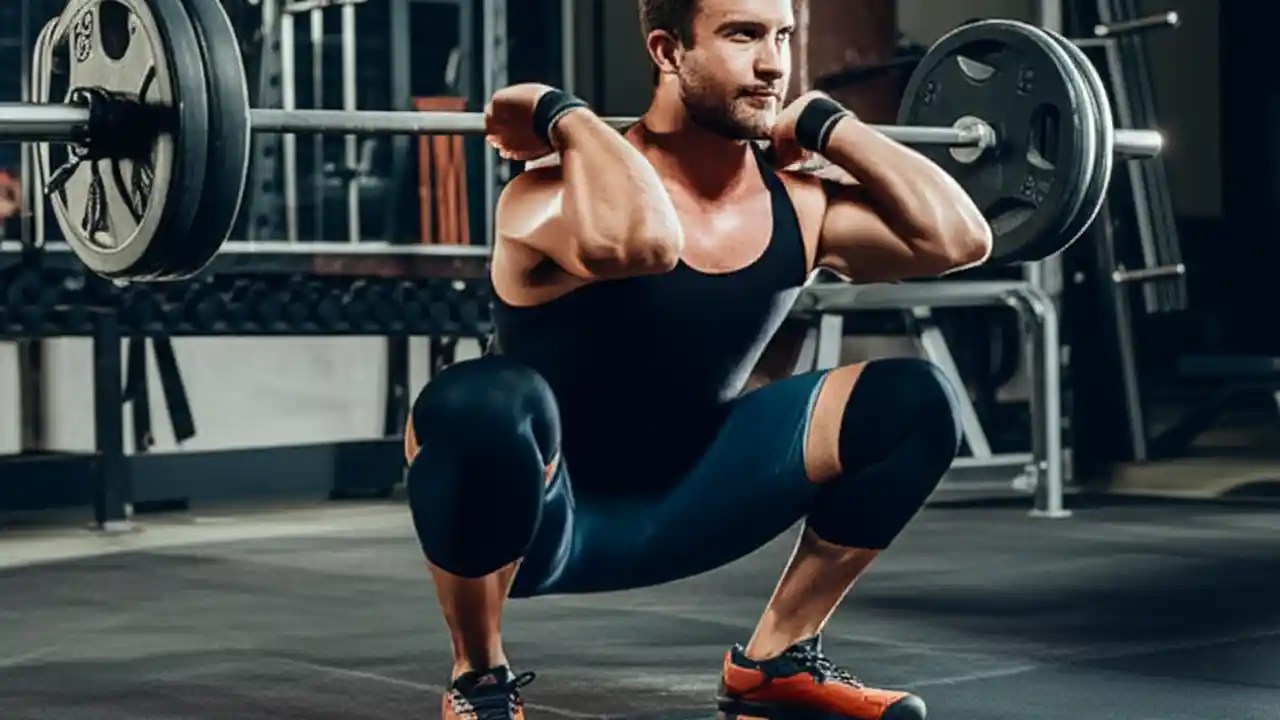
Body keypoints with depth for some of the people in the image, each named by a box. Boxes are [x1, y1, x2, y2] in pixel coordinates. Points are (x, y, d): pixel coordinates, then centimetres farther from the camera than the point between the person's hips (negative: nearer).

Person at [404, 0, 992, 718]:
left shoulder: (797, 201, -5)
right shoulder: (556, 196, -25)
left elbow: (959, 237, -14)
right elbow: (634, 241, -49)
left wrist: (823, 123, -8)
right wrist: (562, 115, -31)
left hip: (675, 508, 6)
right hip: (539, 517, -6)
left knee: (916, 400, -4)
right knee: (486, 404, -41)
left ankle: (777, 660, 11)